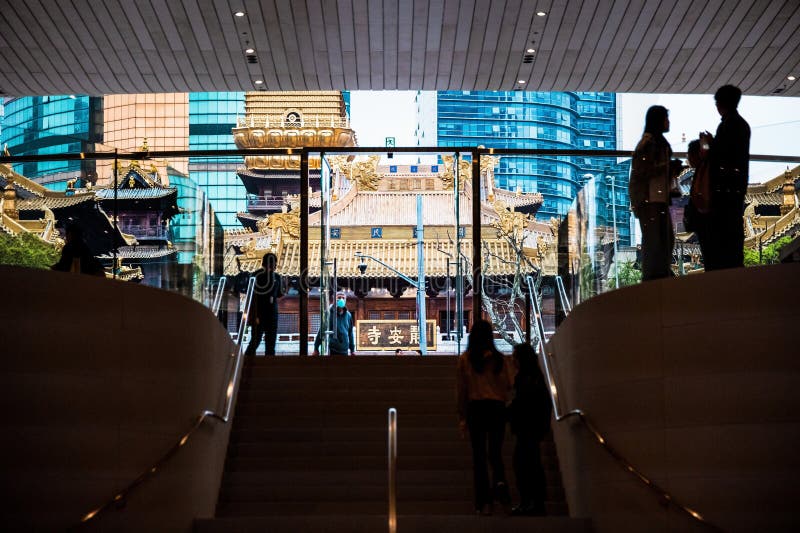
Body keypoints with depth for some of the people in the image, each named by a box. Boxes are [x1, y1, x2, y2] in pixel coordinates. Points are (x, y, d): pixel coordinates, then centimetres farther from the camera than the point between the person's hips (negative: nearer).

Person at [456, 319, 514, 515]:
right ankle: (500, 481, -20)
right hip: (497, 407, 1)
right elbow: (508, 386, 3)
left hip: (476, 407, -1)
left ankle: (484, 503, 0)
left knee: (479, 455, 3)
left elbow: (461, 390, 0)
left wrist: (462, 418, 5)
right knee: (495, 452, 12)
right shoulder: (499, 358, 1)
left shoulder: (465, 359, -1)